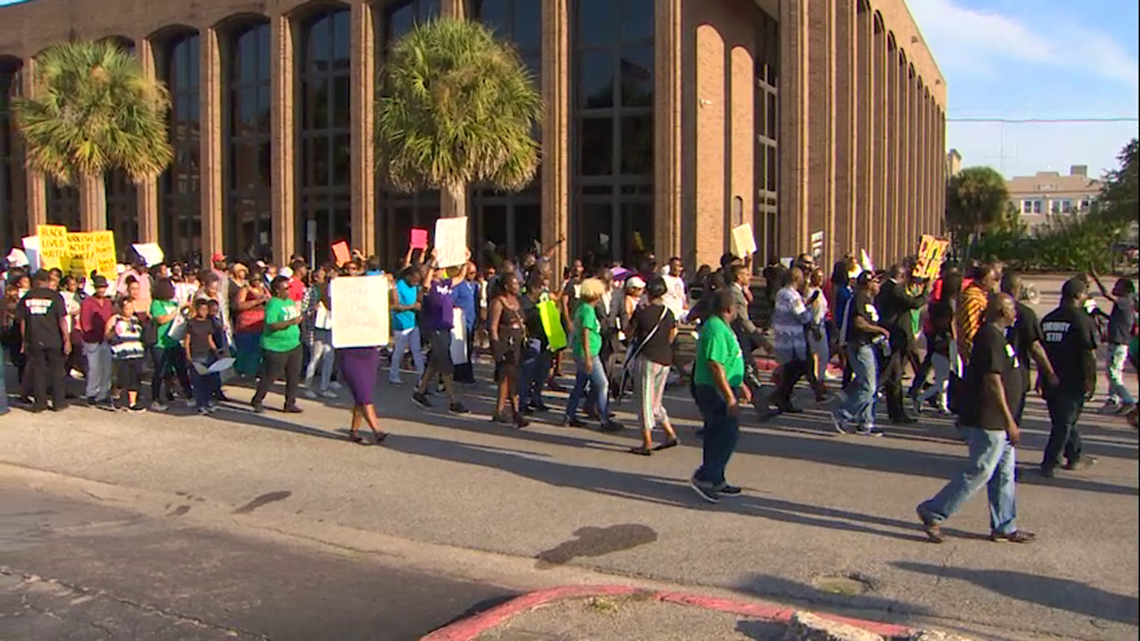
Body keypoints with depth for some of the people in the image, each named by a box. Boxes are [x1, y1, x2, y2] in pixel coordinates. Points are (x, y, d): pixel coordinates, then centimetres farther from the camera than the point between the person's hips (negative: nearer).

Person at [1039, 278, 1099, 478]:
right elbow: (1089, 353, -14)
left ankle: (1076, 456, 31)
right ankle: (1050, 464, -1)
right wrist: (1090, 380, -7)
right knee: (1065, 422, 0)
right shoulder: (1082, 320, -12)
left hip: (1051, 381, 6)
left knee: (1063, 420, 18)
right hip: (1072, 381, -6)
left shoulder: (1047, 319, 8)